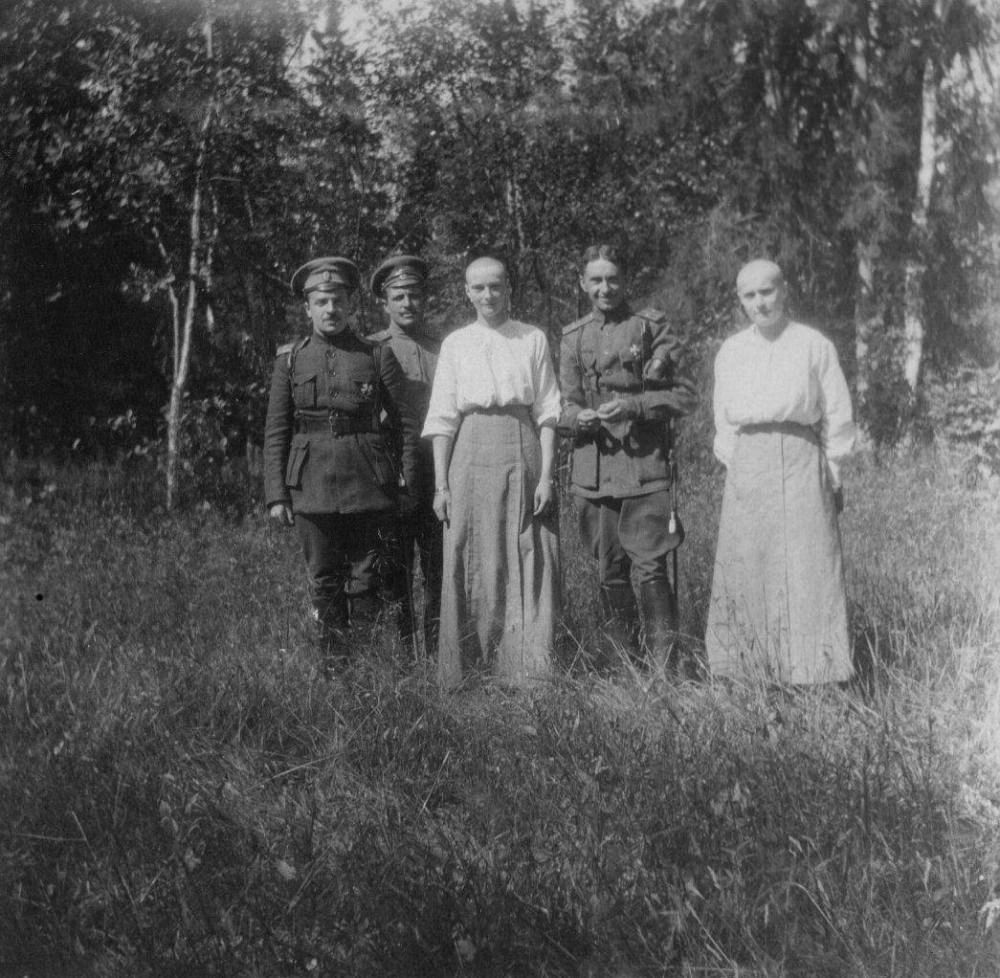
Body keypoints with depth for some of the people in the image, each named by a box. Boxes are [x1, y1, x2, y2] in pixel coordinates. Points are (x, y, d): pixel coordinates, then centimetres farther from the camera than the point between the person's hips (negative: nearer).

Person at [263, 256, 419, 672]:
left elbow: (407, 423, 5)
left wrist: (409, 485, -1)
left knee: (366, 580, 2)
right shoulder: (290, 360, 7)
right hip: (311, 487, 1)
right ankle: (335, 666, 18)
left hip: (369, 484, -1)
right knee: (324, 581, 7)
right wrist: (276, 495, -1)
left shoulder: (378, 356, 4)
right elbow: (275, 432, 6)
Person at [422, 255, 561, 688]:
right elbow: (442, 418, 5)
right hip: (472, 456, 0)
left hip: (524, 453, 0)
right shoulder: (455, 344, 8)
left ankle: (530, 671, 7)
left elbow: (547, 412, 4)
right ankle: (466, 673, 10)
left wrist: (546, 474, -5)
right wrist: (441, 483, -2)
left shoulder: (534, 339, 7)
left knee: (530, 564, -1)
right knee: (471, 565, 0)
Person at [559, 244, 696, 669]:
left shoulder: (651, 327, 2)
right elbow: (563, 407, 13)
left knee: (650, 567, -9)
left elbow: (684, 396, -1)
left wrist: (633, 406, -15)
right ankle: (624, 663, 21)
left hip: (646, 466, -3)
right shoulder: (574, 337, 12)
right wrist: (578, 417, -10)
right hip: (594, 470, 4)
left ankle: (663, 663, 0)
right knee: (609, 571, 9)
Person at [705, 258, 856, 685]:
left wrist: (833, 473, 2)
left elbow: (837, 416, 5)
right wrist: (731, 464, 8)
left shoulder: (814, 346, 3)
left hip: (801, 461, -3)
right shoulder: (730, 351, 13)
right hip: (746, 469, 3)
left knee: (808, 565, -6)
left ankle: (814, 673, -1)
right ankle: (748, 668, 8)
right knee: (744, 567, 1)